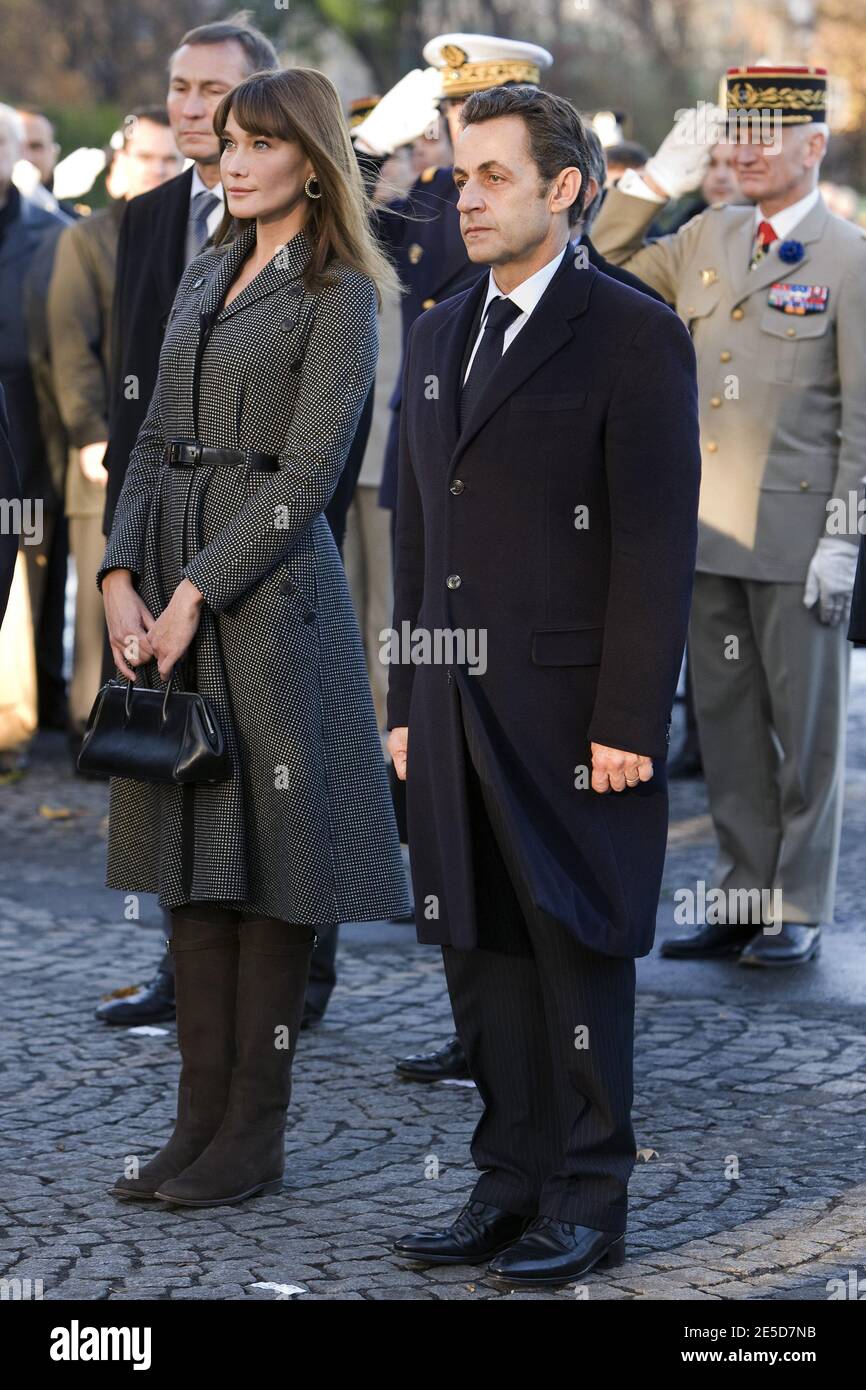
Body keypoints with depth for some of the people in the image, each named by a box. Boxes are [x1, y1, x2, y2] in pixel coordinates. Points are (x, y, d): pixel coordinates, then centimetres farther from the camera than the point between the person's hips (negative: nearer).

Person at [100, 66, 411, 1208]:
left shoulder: (340, 296, -5)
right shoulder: (205, 276, 16)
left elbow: (306, 471, -12)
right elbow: (158, 438, 14)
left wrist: (196, 593, -16)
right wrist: (122, 576, 0)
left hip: (269, 584, -7)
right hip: (170, 583, 7)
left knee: (265, 855, -2)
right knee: (187, 856, 7)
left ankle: (254, 1137, 4)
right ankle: (200, 1121, 13)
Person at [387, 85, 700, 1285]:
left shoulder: (633, 335, -7)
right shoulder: (439, 338, 15)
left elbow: (658, 542, -12)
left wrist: (628, 723, -16)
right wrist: (407, 703, 14)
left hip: (575, 712, -7)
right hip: (459, 711, 7)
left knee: (579, 950, 0)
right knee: (482, 955, 9)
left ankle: (590, 1204, 10)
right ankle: (511, 1188, 19)